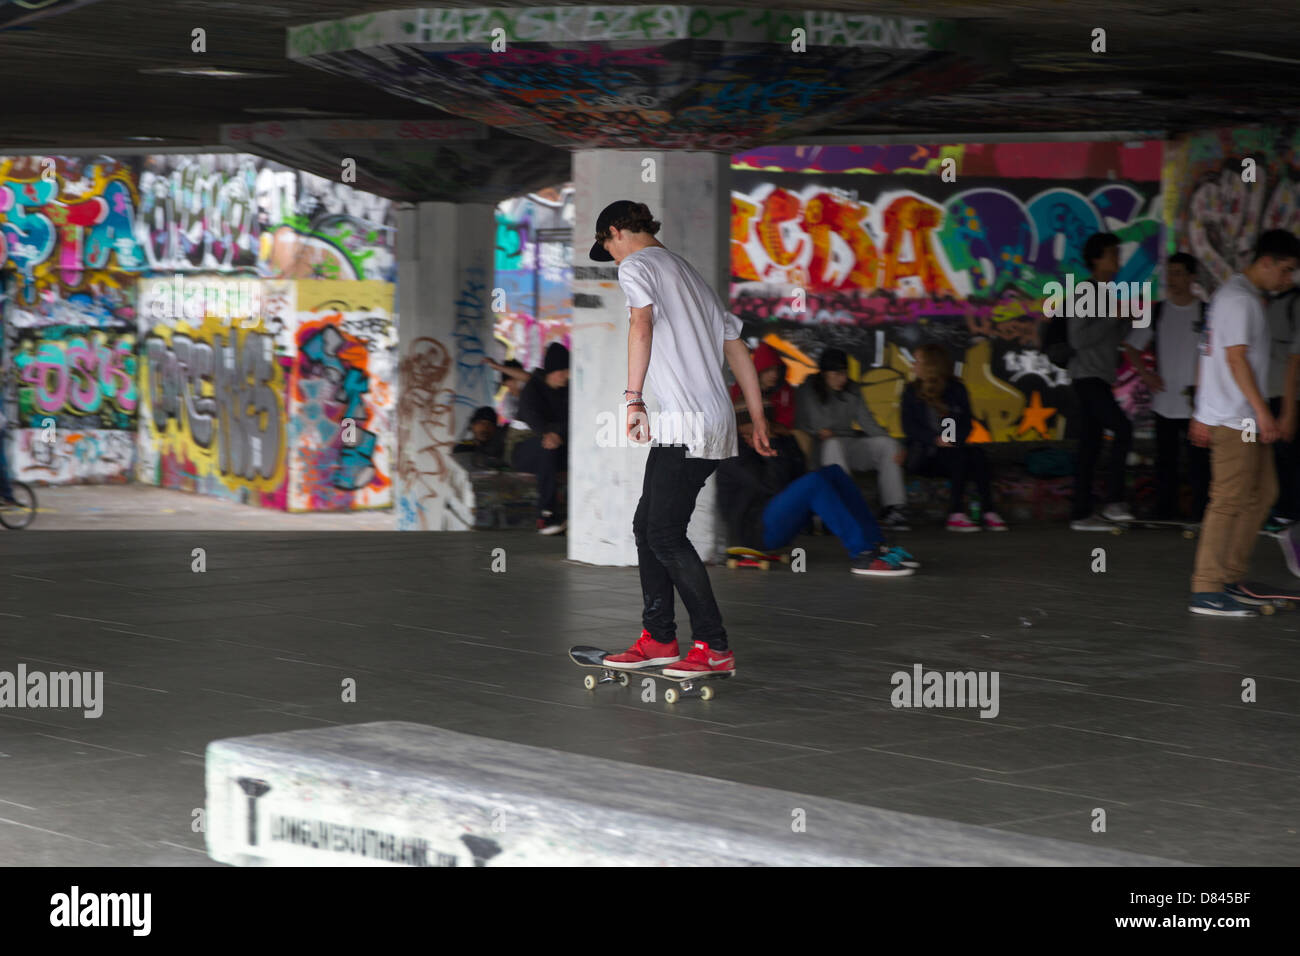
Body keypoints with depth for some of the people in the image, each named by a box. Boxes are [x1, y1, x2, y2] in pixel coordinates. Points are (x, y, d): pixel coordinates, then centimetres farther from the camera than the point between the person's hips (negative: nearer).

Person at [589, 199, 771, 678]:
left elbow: (641, 324, -20)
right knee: (647, 526, 14)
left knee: (665, 535, -8)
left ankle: (715, 647, -8)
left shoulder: (636, 266, -1)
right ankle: (658, 639, 15)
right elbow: (737, 348, 25)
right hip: (717, 421, 9)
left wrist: (633, 399, -22)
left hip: (687, 423, -9)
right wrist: (758, 420, 26)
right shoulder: (690, 274, 25)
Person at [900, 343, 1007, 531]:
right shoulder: (912, 393, 7)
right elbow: (909, 427, -3)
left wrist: (954, 441, -14)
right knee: (959, 456, -31)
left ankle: (988, 512, -35)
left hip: (953, 448, 2)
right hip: (923, 456, -2)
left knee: (977, 453, -28)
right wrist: (935, 440, -18)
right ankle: (957, 514, -37)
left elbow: (966, 424, 7)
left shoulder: (957, 390, 11)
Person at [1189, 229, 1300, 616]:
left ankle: (1229, 579, 15)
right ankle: (1206, 591, -8)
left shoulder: (1231, 294, 19)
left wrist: (1202, 413, 22)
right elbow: (1236, 357, -20)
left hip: (1243, 421, 11)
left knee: (1261, 492, 12)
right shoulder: (1239, 299, -13)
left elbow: (1208, 358, 21)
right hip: (1233, 420, -11)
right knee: (1229, 501, -9)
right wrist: (1262, 411, -22)